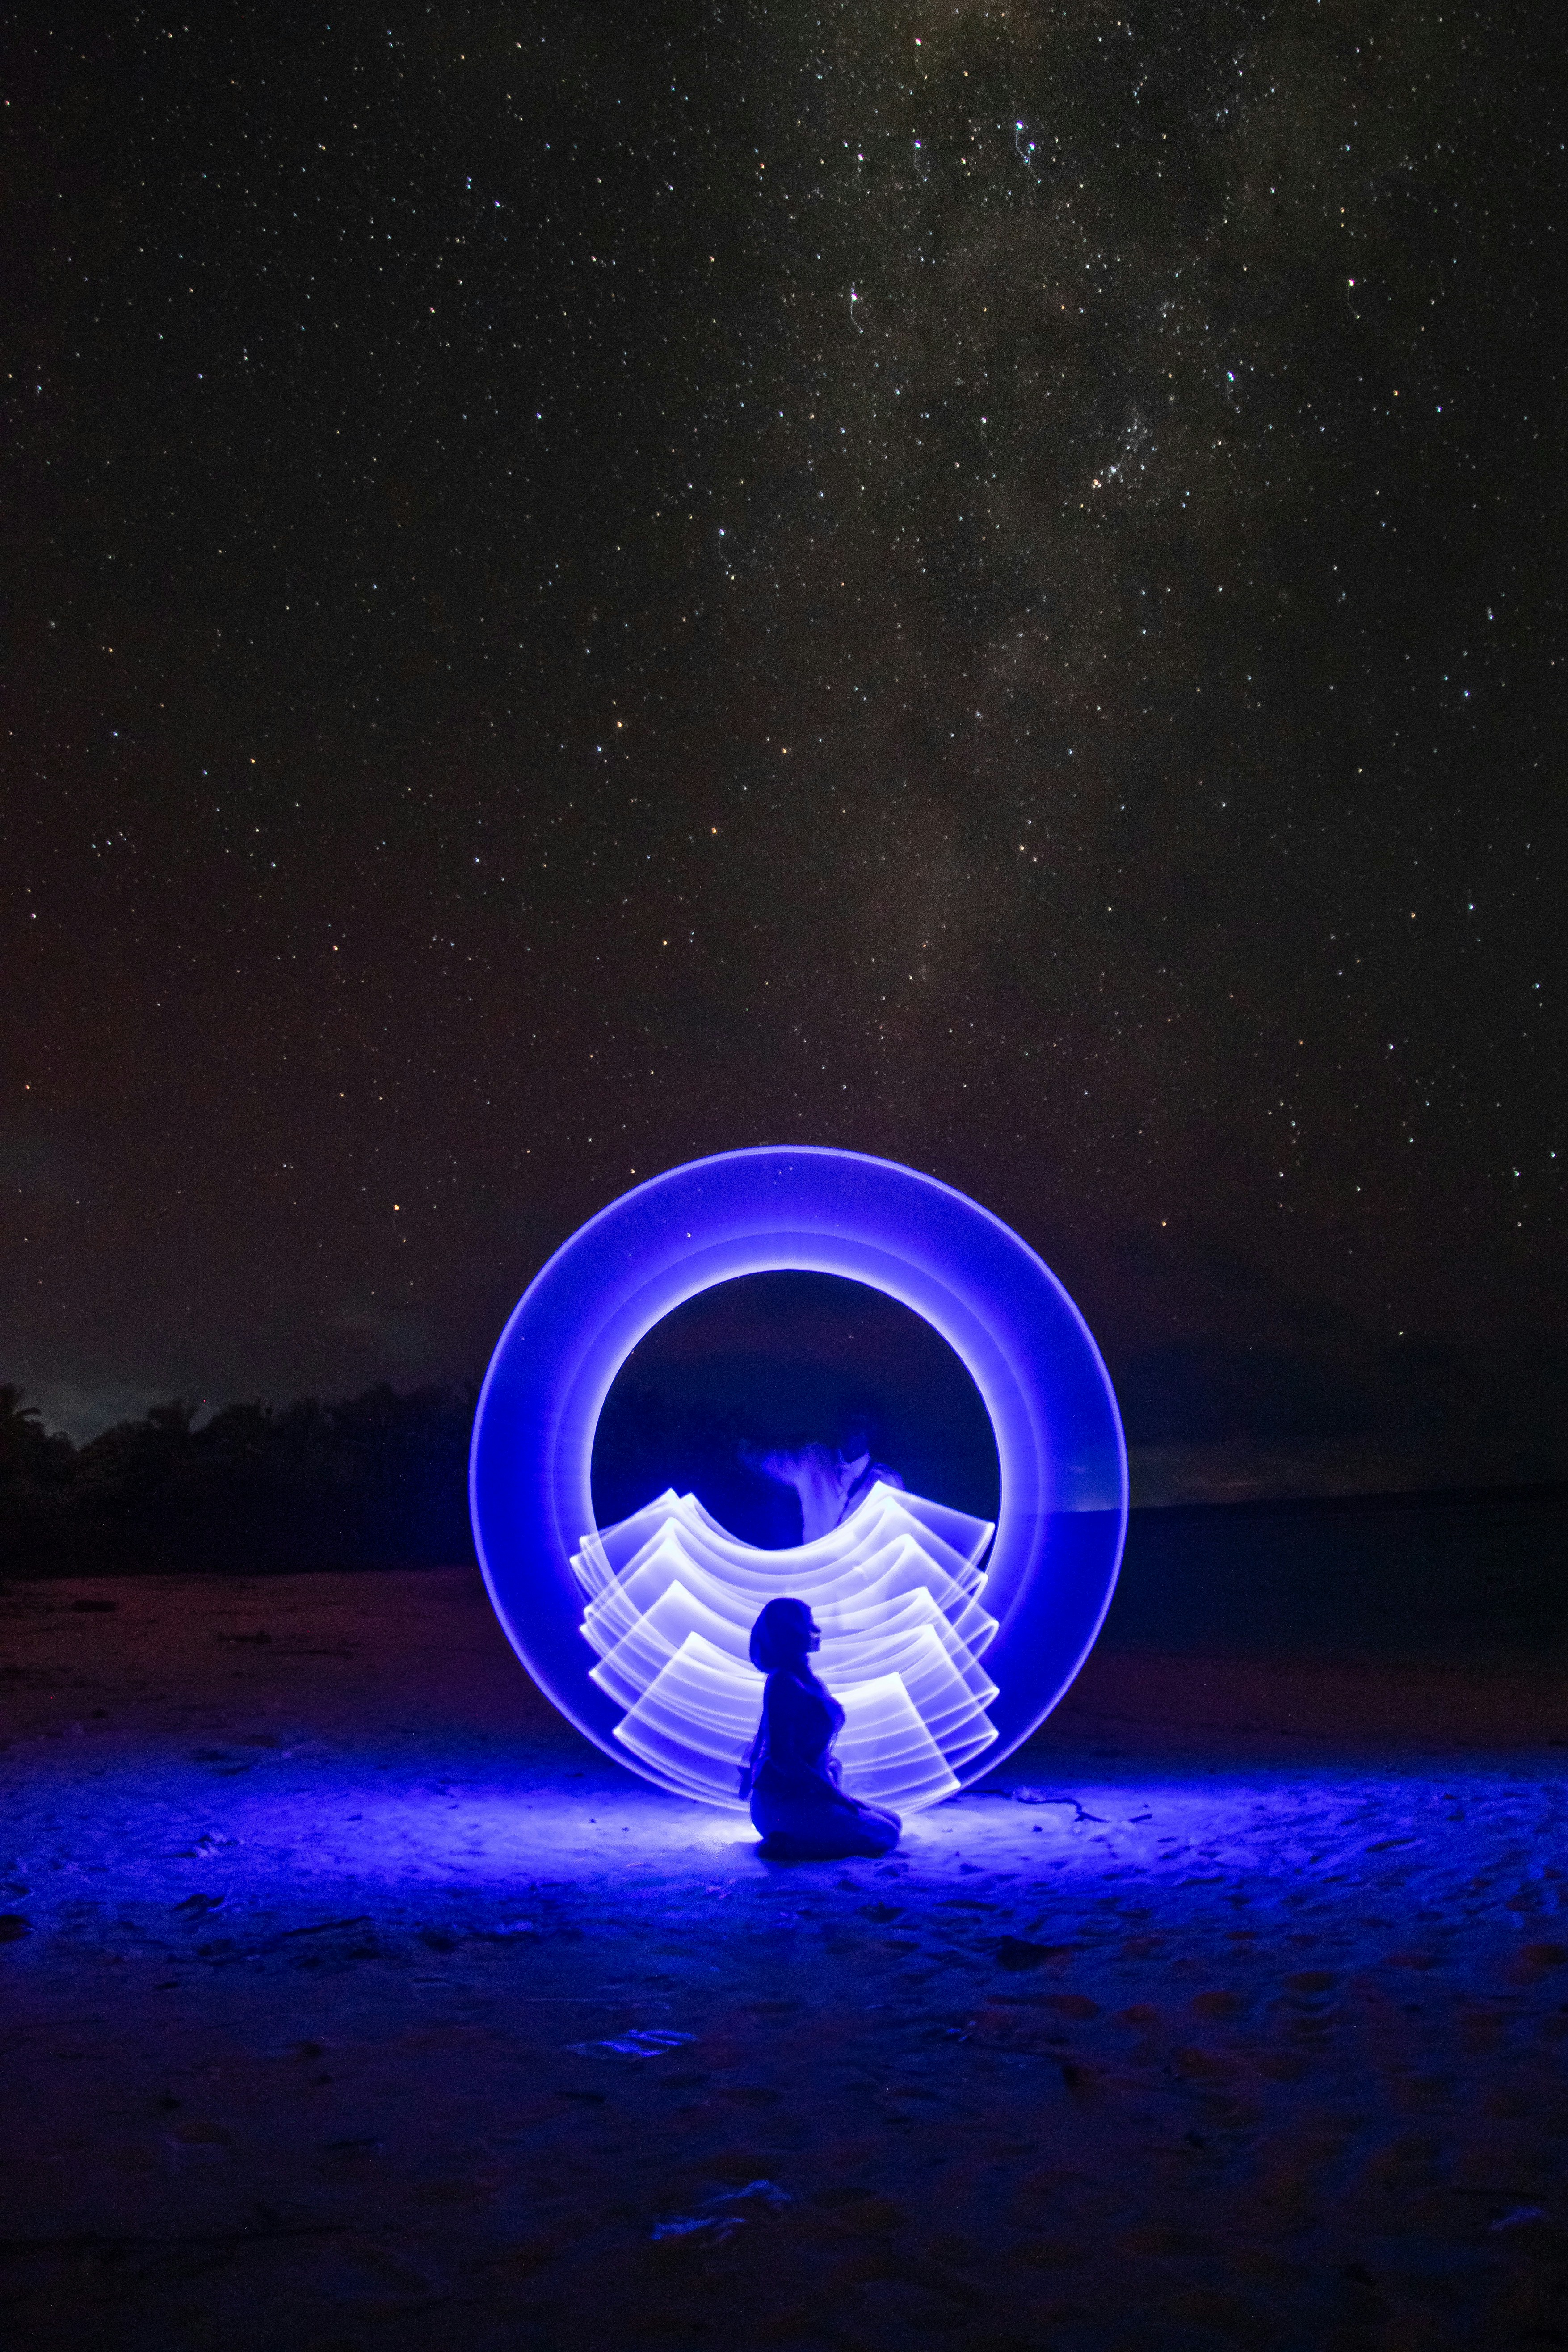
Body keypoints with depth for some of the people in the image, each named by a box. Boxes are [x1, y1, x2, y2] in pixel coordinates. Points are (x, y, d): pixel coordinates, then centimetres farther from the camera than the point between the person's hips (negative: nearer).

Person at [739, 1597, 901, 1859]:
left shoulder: (806, 1680, 12)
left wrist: (835, 1792, 9)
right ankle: (785, 1845, -9)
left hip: (810, 1793, 9)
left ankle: (790, 1837, 9)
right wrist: (837, 1796, -17)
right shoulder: (783, 1682, -17)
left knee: (893, 1822, 13)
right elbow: (782, 1757, -22)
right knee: (883, 1836, -11)